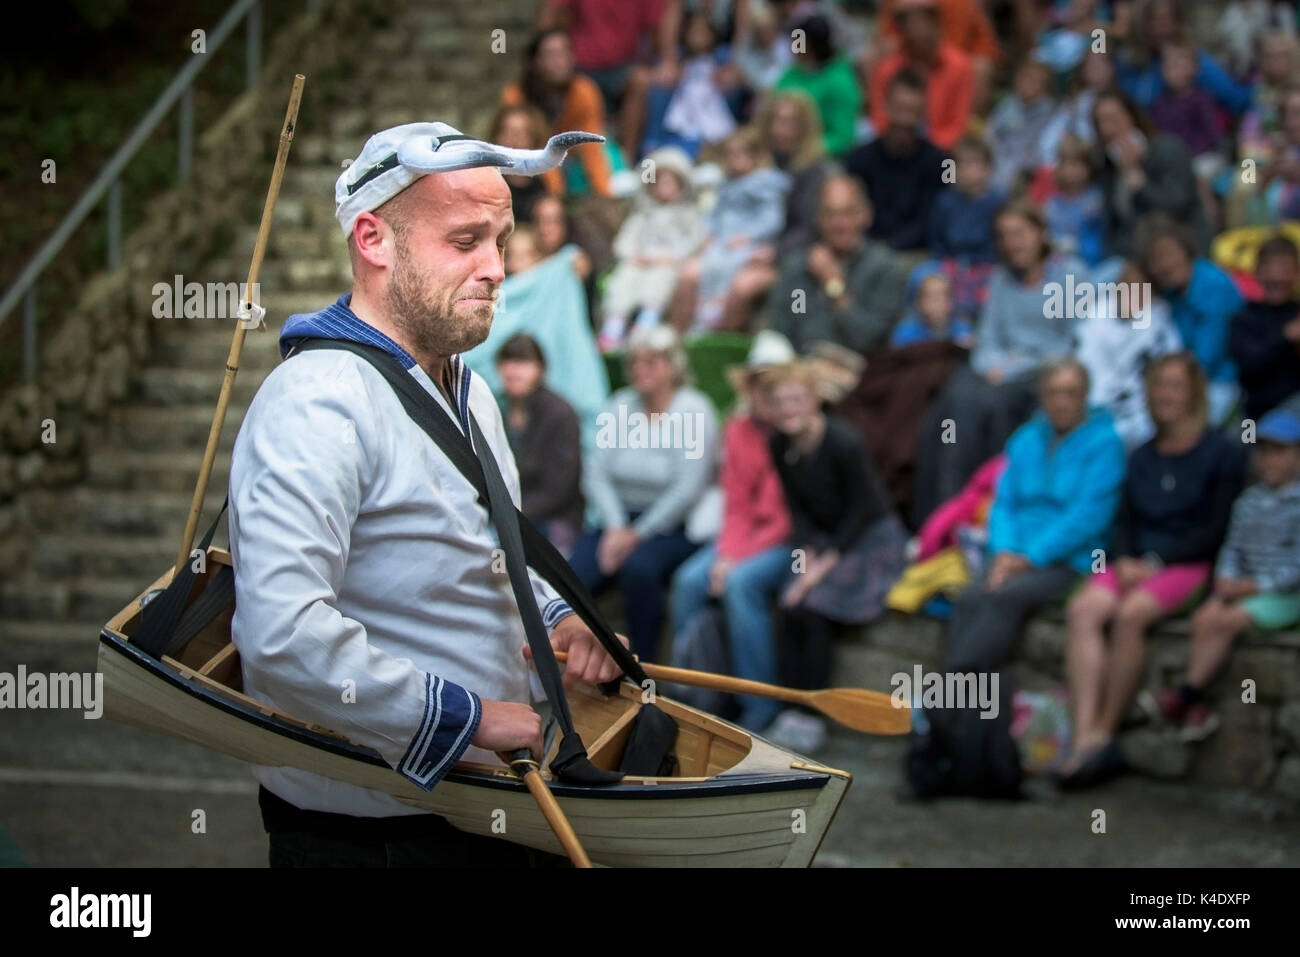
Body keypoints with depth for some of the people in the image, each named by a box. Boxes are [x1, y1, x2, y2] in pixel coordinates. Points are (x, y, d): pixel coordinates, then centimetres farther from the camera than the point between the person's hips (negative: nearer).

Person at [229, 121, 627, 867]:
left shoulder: (468, 394, 11)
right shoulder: (316, 406, -22)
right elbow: (282, 633, -33)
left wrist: (558, 617, 6)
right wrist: (470, 716, -25)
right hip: (363, 831, -9)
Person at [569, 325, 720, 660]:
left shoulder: (693, 411, -5)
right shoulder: (618, 406, 10)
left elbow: (687, 489, -12)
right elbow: (596, 472, 3)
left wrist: (638, 534, -13)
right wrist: (616, 528, -11)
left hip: (671, 526, -4)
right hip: (617, 517, 5)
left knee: (639, 568, -35)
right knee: (573, 573, -23)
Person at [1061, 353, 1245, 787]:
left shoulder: (1223, 453, 2)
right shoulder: (1142, 457, 20)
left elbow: (1217, 530, -5)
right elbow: (1124, 520, 16)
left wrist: (1156, 562, -12)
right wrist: (1124, 560, -6)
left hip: (1191, 565, -5)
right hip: (1134, 563, 5)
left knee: (1130, 614, -34)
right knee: (1084, 610, -27)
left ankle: (1105, 732, -26)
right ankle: (1085, 737, -37)